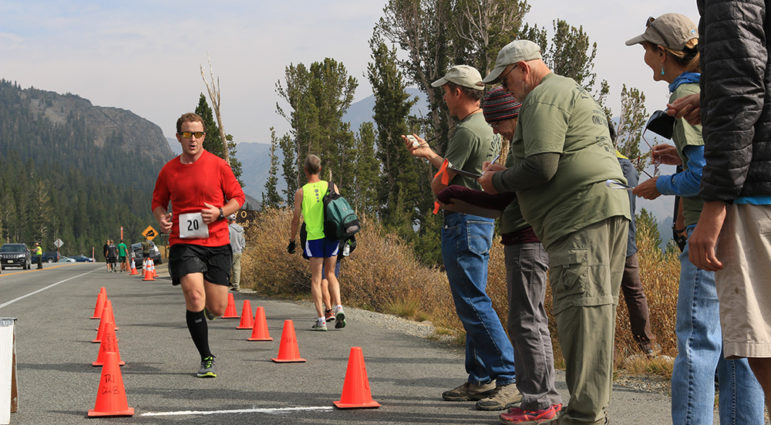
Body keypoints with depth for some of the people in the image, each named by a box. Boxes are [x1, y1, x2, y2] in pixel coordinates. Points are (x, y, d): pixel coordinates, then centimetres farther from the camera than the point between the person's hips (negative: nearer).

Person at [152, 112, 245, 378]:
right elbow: (158, 201, 20)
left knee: (216, 309, 0)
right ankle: (206, 359, -4)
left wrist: (220, 212, -12)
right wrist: (161, 218, -2)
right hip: (183, 243, 0)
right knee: (194, 296, -18)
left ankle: (204, 312, 41)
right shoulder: (169, 171, 6)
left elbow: (238, 197, 7)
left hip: (217, 243, 0)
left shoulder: (218, 165, 1)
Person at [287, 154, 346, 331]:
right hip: (332, 236, 3)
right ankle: (338, 307, -4)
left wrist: (292, 240, 11)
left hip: (314, 237, -3)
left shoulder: (301, 192, -2)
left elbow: (296, 219, -1)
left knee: (316, 279, 3)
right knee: (331, 274, 17)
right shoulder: (331, 187, 4)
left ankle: (321, 319, -3)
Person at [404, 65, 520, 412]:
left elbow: (439, 184, -14)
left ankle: (510, 379, -14)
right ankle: (480, 380, 17)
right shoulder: (487, 127, 16)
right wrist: (428, 154, 31)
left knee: (474, 303, -11)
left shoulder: (467, 131, -16)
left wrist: (434, 183, 9)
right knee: (470, 302, 13)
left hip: (464, 222, -11)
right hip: (480, 220, 11)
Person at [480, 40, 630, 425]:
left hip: (581, 217, -10)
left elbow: (542, 167, -15)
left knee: (581, 316, -11)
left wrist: (498, 181, 1)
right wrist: (508, 175, 24)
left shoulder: (543, 98, -5)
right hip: (609, 209, 10)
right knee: (595, 317, 10)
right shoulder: (575, 93, 28)